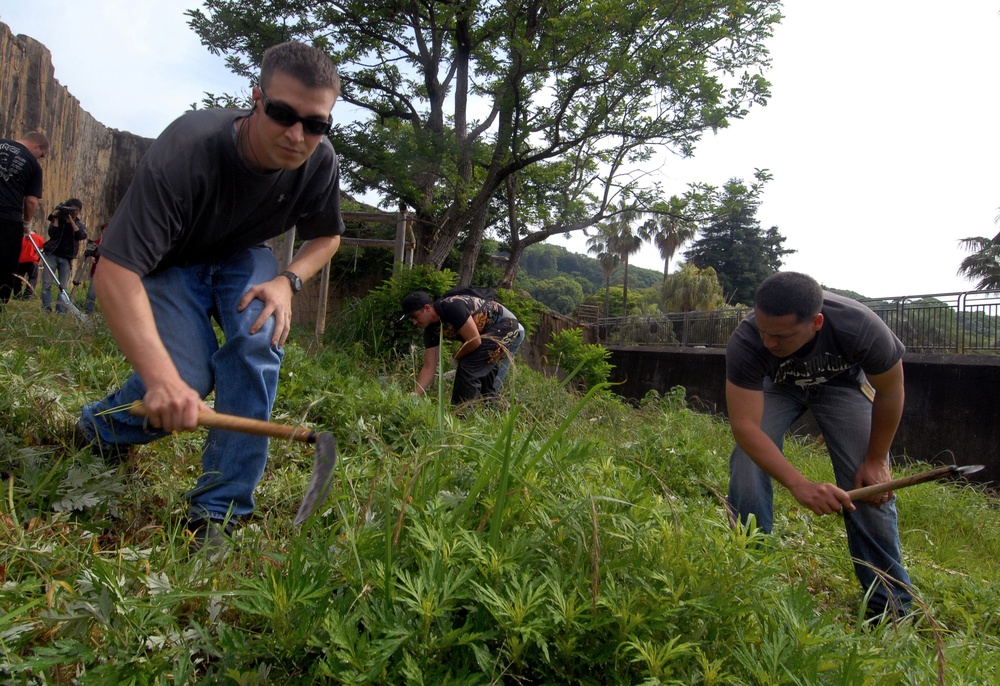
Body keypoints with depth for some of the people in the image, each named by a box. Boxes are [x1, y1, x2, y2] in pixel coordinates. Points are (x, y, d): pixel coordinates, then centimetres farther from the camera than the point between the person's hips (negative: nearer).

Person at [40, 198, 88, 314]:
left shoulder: (79, 223, 11)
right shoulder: (58, 219, 7)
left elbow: (82, 235, -9)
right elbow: (52, 234, -8)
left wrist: (71, 221, -14)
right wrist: (56, 218, -10)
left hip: (66, 258, 1)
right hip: (51, 255, 0)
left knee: (64, 287, -3)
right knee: (46, 285, -5)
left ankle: (61, 312, -5)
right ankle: (46, 310, -2)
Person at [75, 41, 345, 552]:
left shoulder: (319, 162, -21)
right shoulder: (187, 150, -35)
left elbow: (326, 236, 0)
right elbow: (114, 272, -39)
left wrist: (288, 280, -22)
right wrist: (161, 376, -51)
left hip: (241, 258, 4)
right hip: (168, 262, -3)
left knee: (259, 338, -28)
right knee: (186, 381, -23)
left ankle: (217, 510, -16)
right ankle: (94, 430, 15)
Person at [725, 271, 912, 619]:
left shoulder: (861, 328, -38)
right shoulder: (745, 343, -40)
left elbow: (890, 391, -18)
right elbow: (745, 424, -40)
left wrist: (877, 460, -9)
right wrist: (799, 484, -52)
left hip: (841, 382, 0)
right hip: (774, 385, 0)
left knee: (869, 484, -10)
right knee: (747, 467, -18)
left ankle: (890, 606, 5)